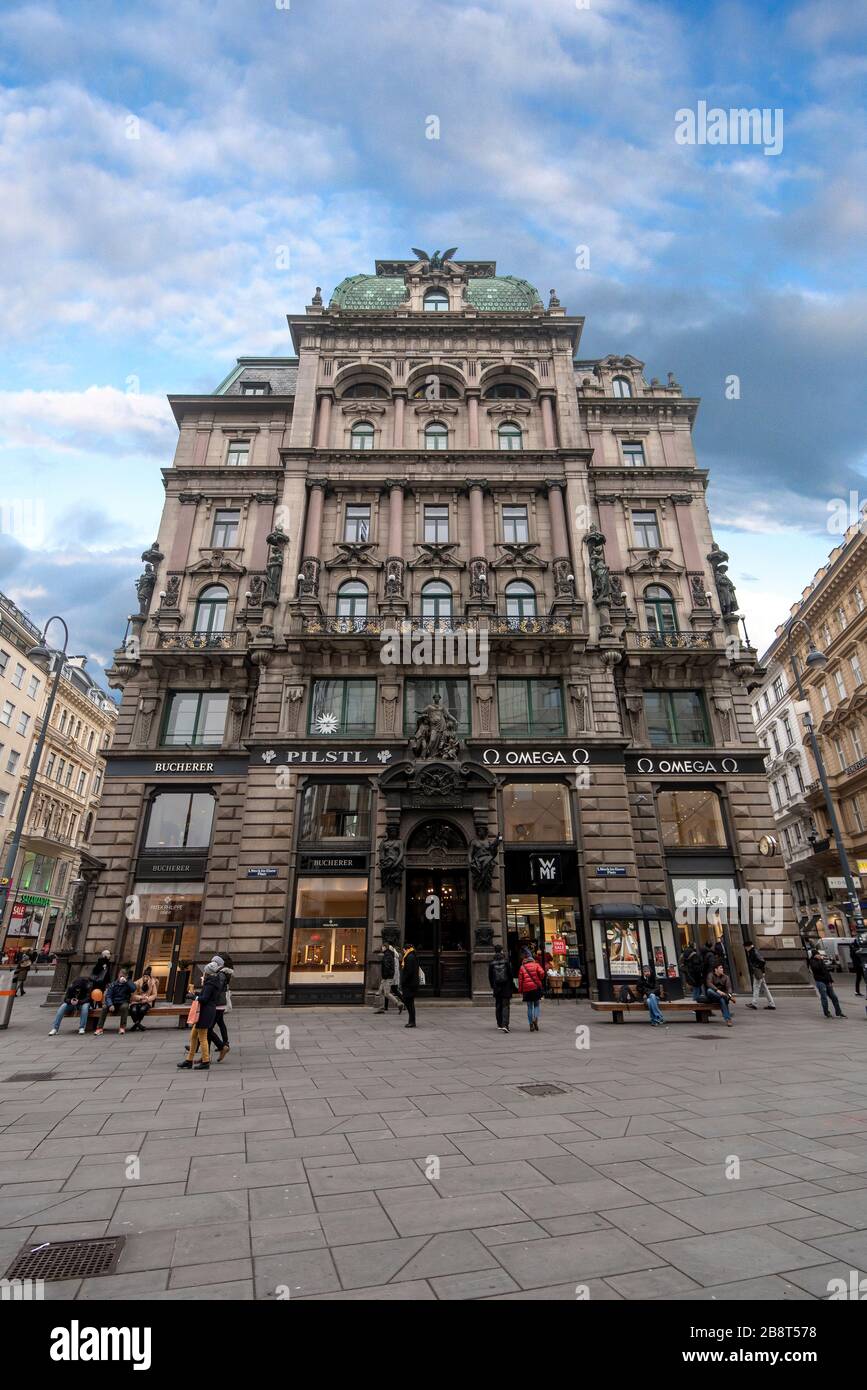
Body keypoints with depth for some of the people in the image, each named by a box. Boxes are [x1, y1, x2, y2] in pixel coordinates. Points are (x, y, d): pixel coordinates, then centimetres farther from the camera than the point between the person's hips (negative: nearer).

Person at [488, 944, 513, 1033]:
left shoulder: (492, 963, -3)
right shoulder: (506, 962, -7)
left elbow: (490, 976, 2)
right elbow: (510, 974, -4)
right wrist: (511, 985, 7)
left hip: (496, 987, 2)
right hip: (506, 987, -2)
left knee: (498, 1006, 15)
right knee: (506, 1006, 0)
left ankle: (500, 1024, 21)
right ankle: (505, 1025, -13)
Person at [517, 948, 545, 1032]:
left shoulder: (522, 967, 6)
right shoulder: (536, 964, 2)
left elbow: (520, 980, 3)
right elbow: (542, 973, -14)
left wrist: (520, 991, 8)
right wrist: (540, 980, 7)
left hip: (526, 989, 1)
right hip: (536, 987, -1)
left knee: (529, 1007, 11)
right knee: (537, 1005, 13)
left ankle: (531, 1025, 8)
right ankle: (535, 1019, -12)